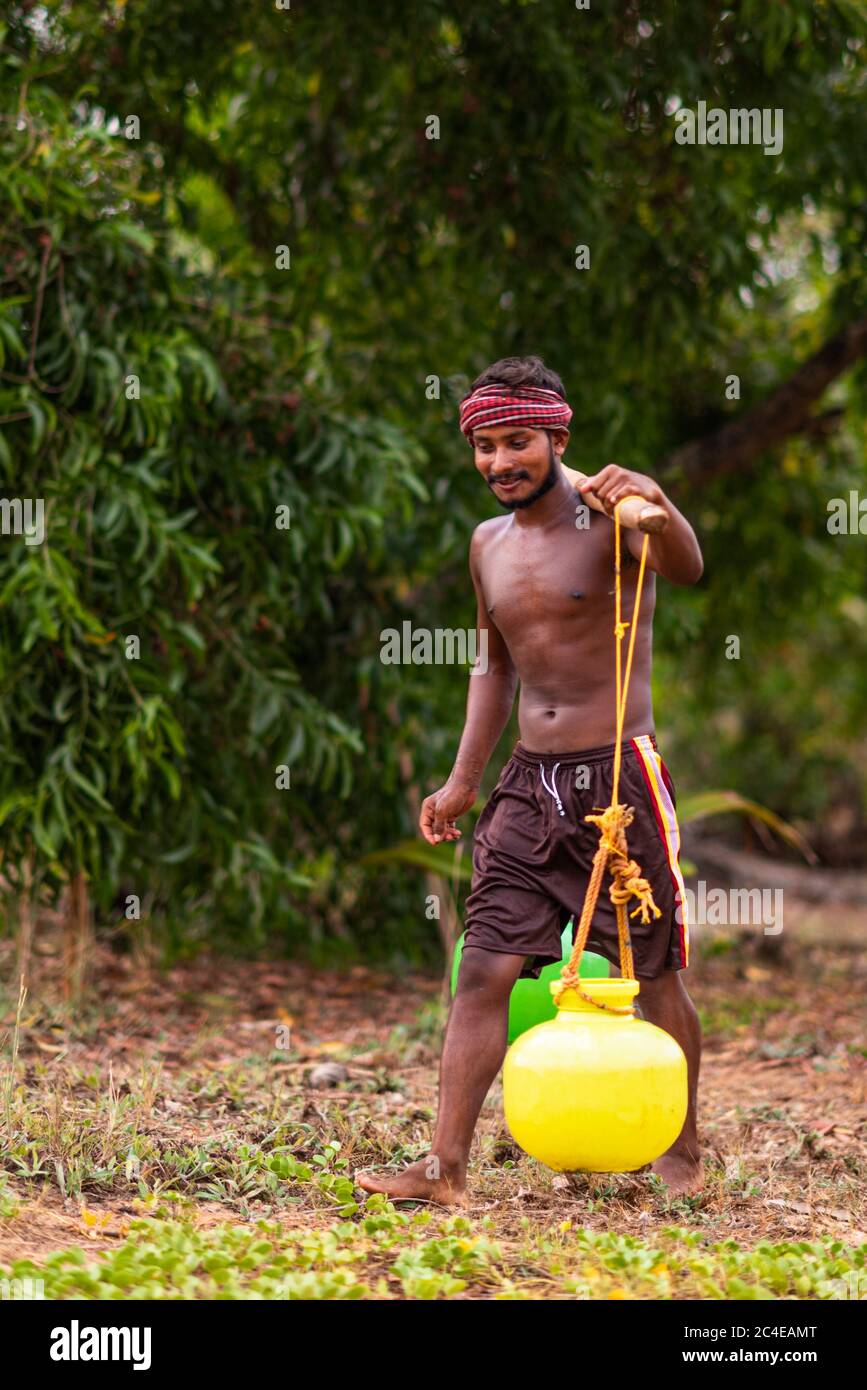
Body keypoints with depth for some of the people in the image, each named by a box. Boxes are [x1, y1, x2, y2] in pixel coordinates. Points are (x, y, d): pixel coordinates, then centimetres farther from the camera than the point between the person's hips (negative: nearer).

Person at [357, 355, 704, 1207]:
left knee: (656, 977, 4)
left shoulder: (608, 515, -8)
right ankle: (445, 1167, -6)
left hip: (621, 775, -5)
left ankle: (681, 1157, 21)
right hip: (529, 782, 5)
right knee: (484, 970, -4)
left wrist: (655, 505, -50)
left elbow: (686, 569, -29)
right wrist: (463, 780, 17)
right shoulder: (489, 544, 12)